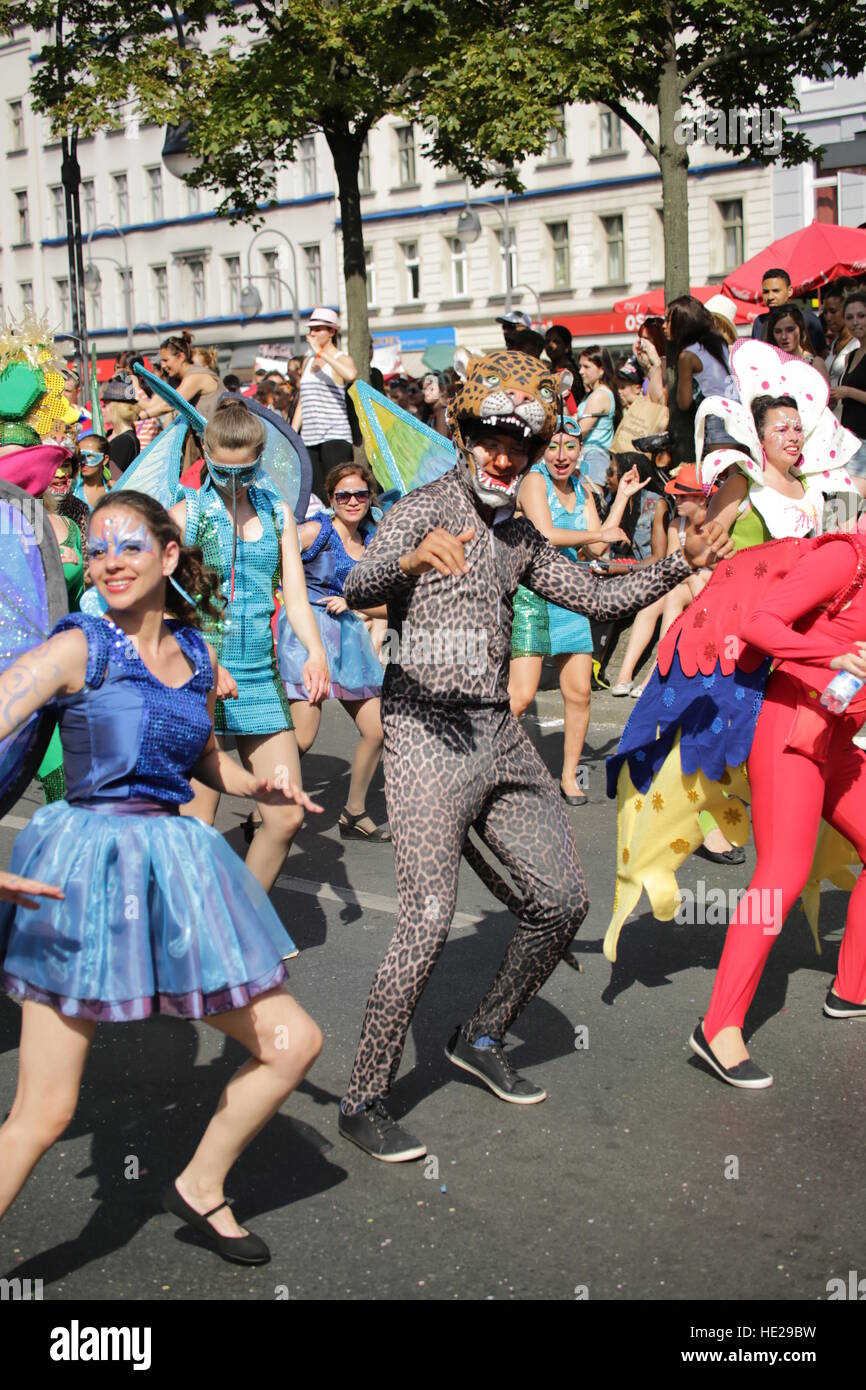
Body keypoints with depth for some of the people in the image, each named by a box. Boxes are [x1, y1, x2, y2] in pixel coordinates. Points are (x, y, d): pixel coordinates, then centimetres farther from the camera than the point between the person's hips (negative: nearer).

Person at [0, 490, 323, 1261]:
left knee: (294, 1043, 10)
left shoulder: (197, 655, 11)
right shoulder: (78, 648, -6)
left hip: (178, 868, 6)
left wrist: (258, 786, 8)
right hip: (86, 869, -6)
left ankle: (200, 1187, 30)